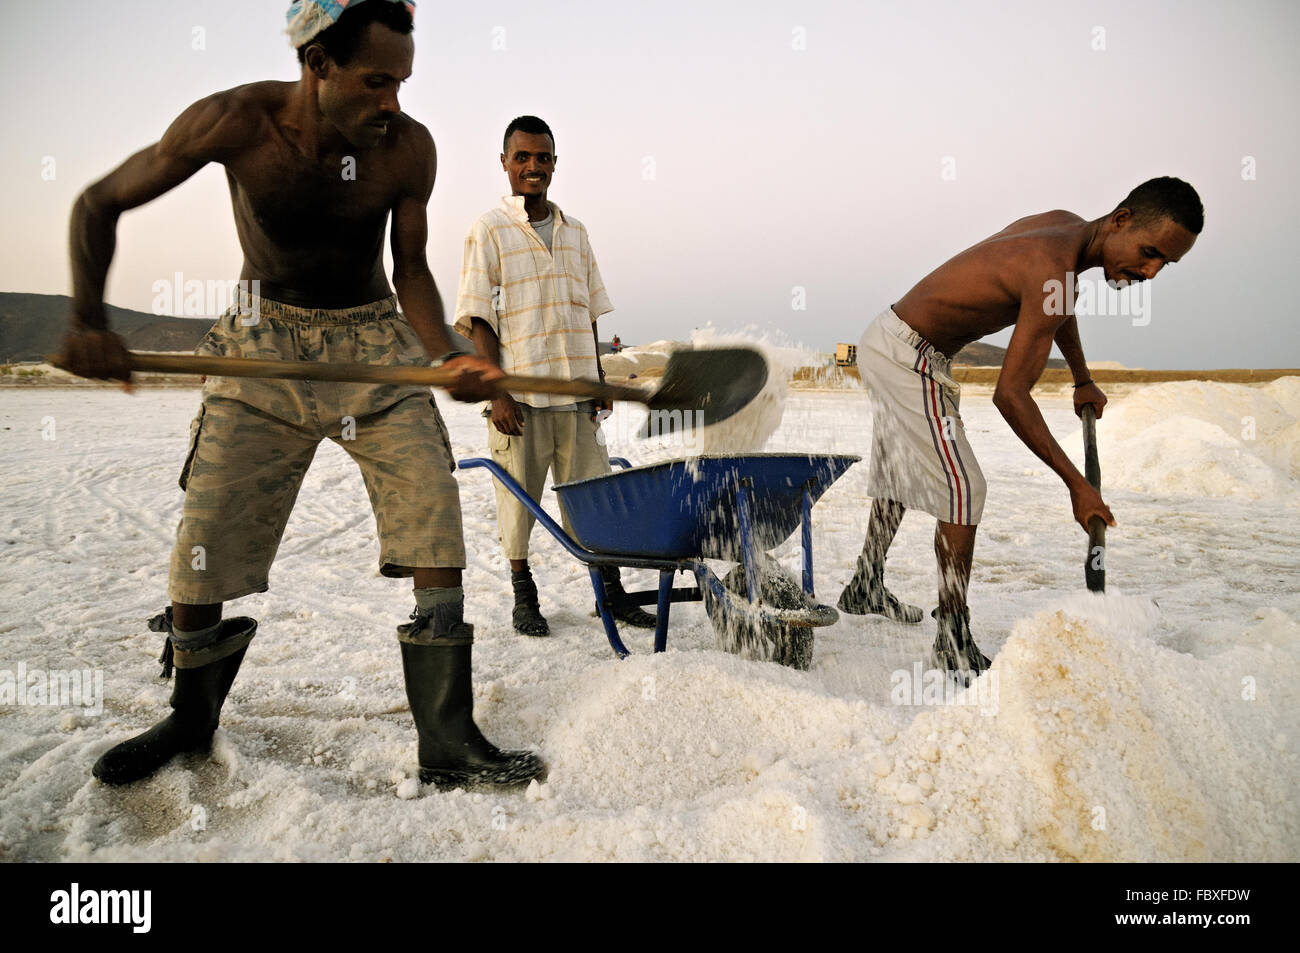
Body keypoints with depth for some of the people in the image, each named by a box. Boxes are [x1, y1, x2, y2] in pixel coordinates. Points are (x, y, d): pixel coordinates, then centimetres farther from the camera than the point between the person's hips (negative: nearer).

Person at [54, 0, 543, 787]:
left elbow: (411, 267, 1)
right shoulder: (236, 123, -15)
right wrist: (89, 322, -19)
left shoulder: (408, 146, -11)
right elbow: (99, 205, -4)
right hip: (265, 345, 0)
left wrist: (447, 356, -18)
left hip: (377, 346, 1)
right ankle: (192, 720, 24)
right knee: (204, 538, -2)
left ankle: (447, 743, -5)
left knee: (436, 523, -14)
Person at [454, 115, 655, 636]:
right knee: (519, 494, 4)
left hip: (575, 389, 4)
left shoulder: (574, 231, 14)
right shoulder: (490, 228, -1)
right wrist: (496, 391, -13)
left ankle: (612, 593, 15)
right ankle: (524, 597, 19)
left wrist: (598, 379, 13)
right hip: (518, 391, -4)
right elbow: (479, 318, -6)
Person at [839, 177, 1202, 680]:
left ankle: (865, 587, 39)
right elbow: (1009, 394, -27)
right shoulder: (1052, 268, -27)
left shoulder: (1068, 226, 4)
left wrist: (1083, 380, 38)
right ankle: (953, 643, -4)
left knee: (901, 474, 21)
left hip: (888, 340, 10)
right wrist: (1077, 484, -22)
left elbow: (1057, 304, 27)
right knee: (962, 487, -11)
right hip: (908, 356, -10)